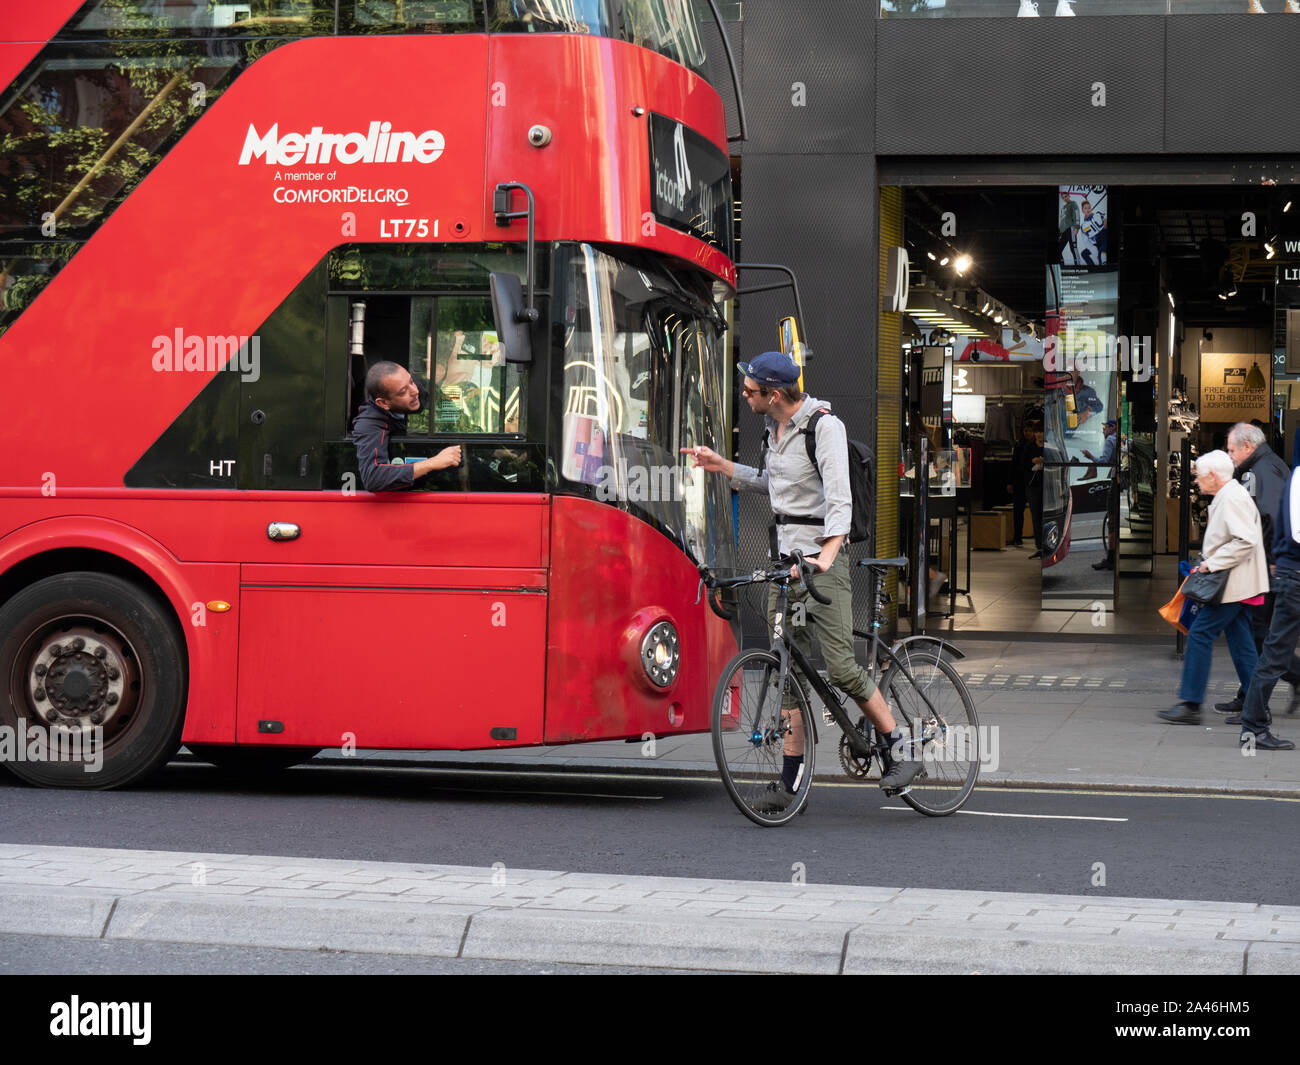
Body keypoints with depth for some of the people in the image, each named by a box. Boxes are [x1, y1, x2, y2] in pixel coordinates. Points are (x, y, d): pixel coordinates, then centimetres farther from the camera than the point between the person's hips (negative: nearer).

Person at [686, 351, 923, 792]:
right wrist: (723, 467, 22)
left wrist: (826, 555, -38)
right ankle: (791, 778, 8)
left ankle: (900, 749, 2)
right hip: (785, 556, 8)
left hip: (822, 560, -8)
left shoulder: (824, 426, -14)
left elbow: (839, 498, -24)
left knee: (840, 667, -14)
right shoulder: (775, 426, 11)